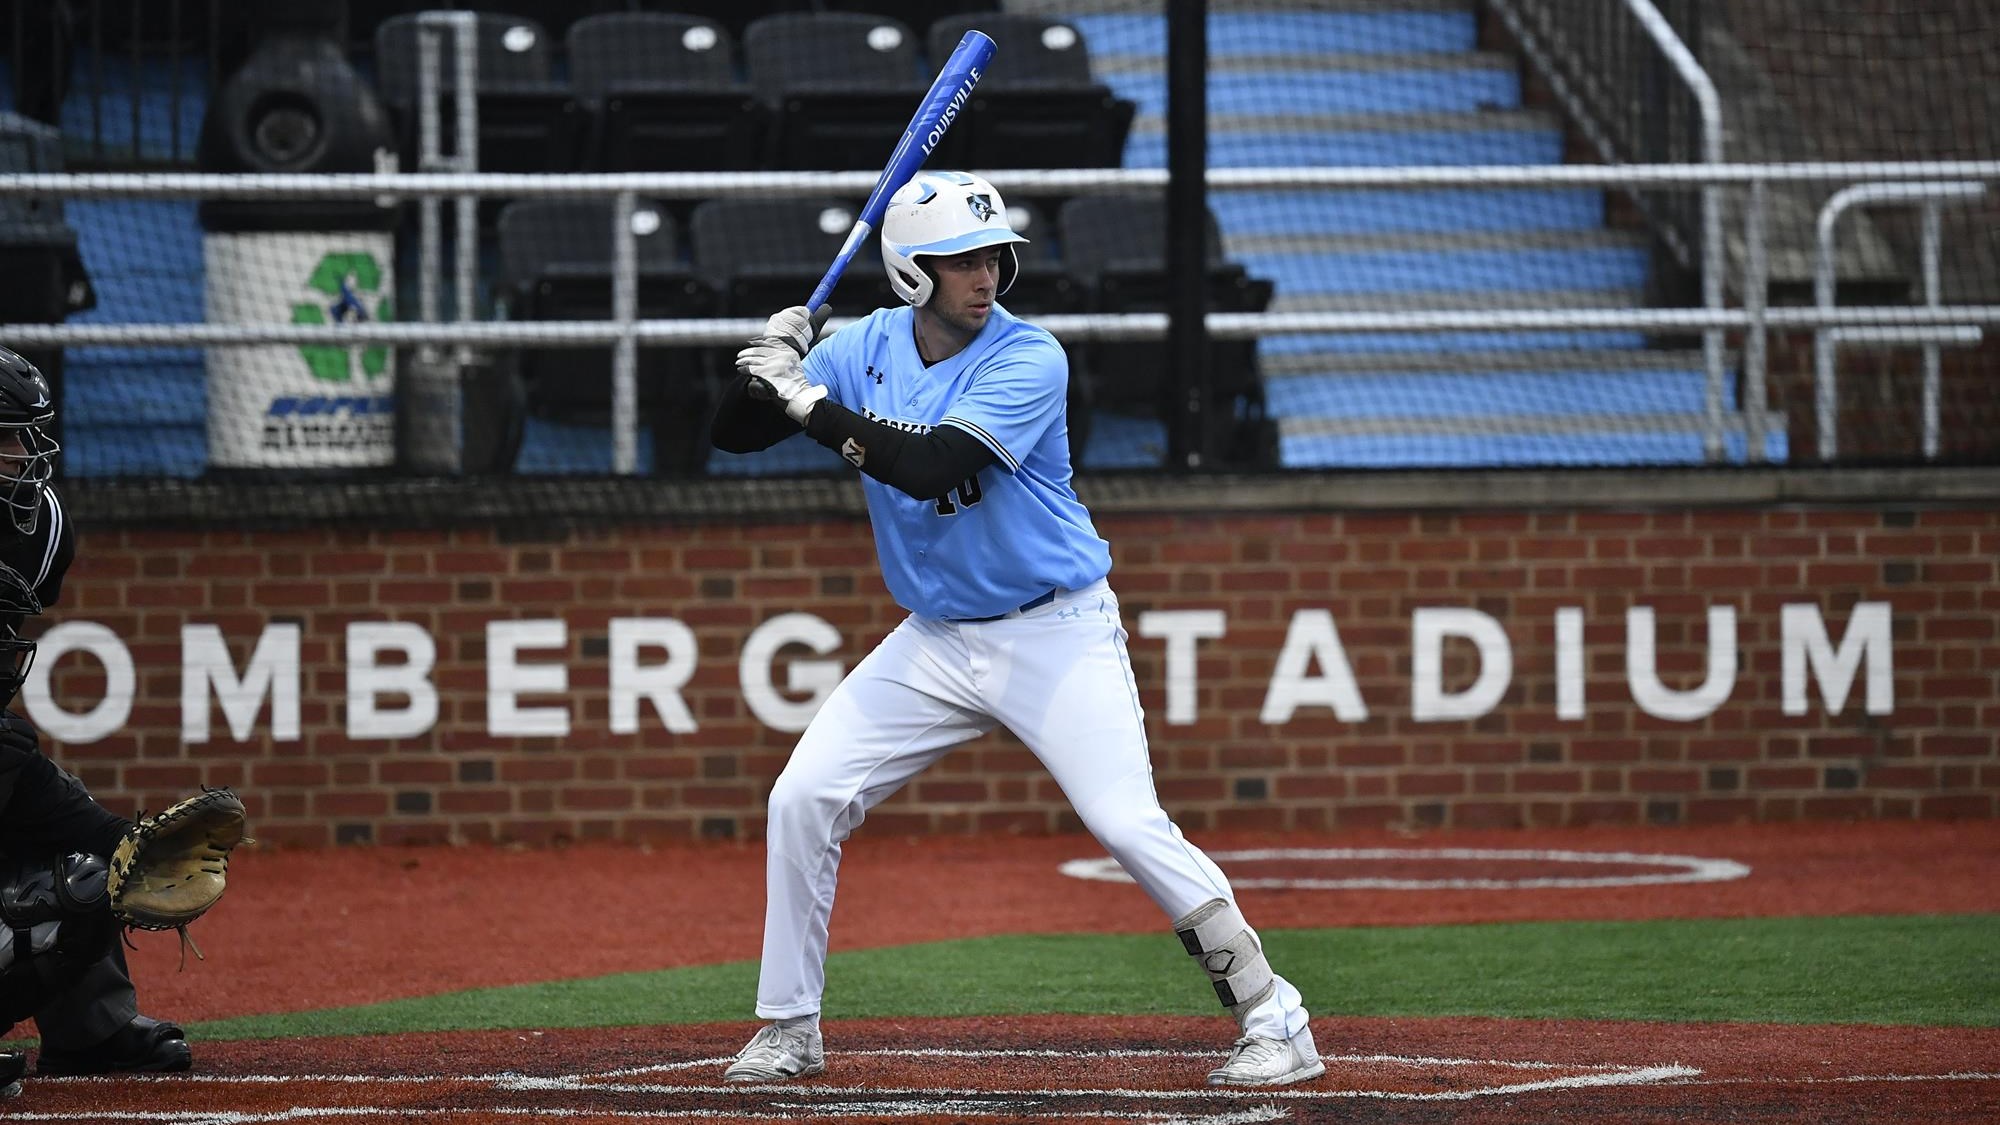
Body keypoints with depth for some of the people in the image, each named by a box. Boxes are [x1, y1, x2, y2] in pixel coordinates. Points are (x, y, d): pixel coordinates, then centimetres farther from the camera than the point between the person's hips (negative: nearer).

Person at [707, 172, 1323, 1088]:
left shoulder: (1028, 360, -18)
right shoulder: (865, 350, -1)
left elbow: (930, 465, -31)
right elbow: (733, 433, 1)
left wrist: (811, 405, -28)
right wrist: (766, 369, -19)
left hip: (1055, 631, -5)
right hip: (935, 642, 5)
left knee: (1130, 826, -17)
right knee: (802, 799, -2)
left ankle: (1272, 1020, -8)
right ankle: (788, 1031, 12)